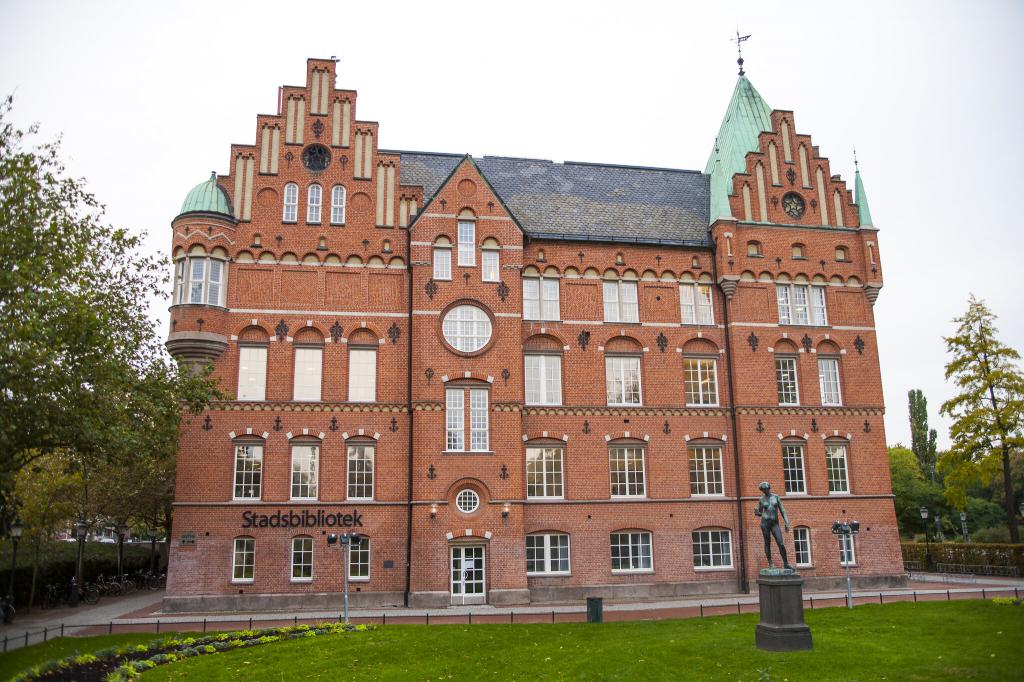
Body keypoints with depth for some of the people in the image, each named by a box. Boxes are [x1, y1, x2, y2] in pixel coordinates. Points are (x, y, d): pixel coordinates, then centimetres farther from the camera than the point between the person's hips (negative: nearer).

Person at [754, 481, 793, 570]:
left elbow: (782, 510, 6)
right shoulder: (761, 500, 5)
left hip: (775, 523, 1)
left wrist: (787, 523, -1)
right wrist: (756, 513, -13)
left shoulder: (776, 497, 5)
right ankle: (770, 563, 10)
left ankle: (786, 563, 2)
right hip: (765, 522, -1)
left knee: (781, 544, -7)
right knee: (767, 543, 1)